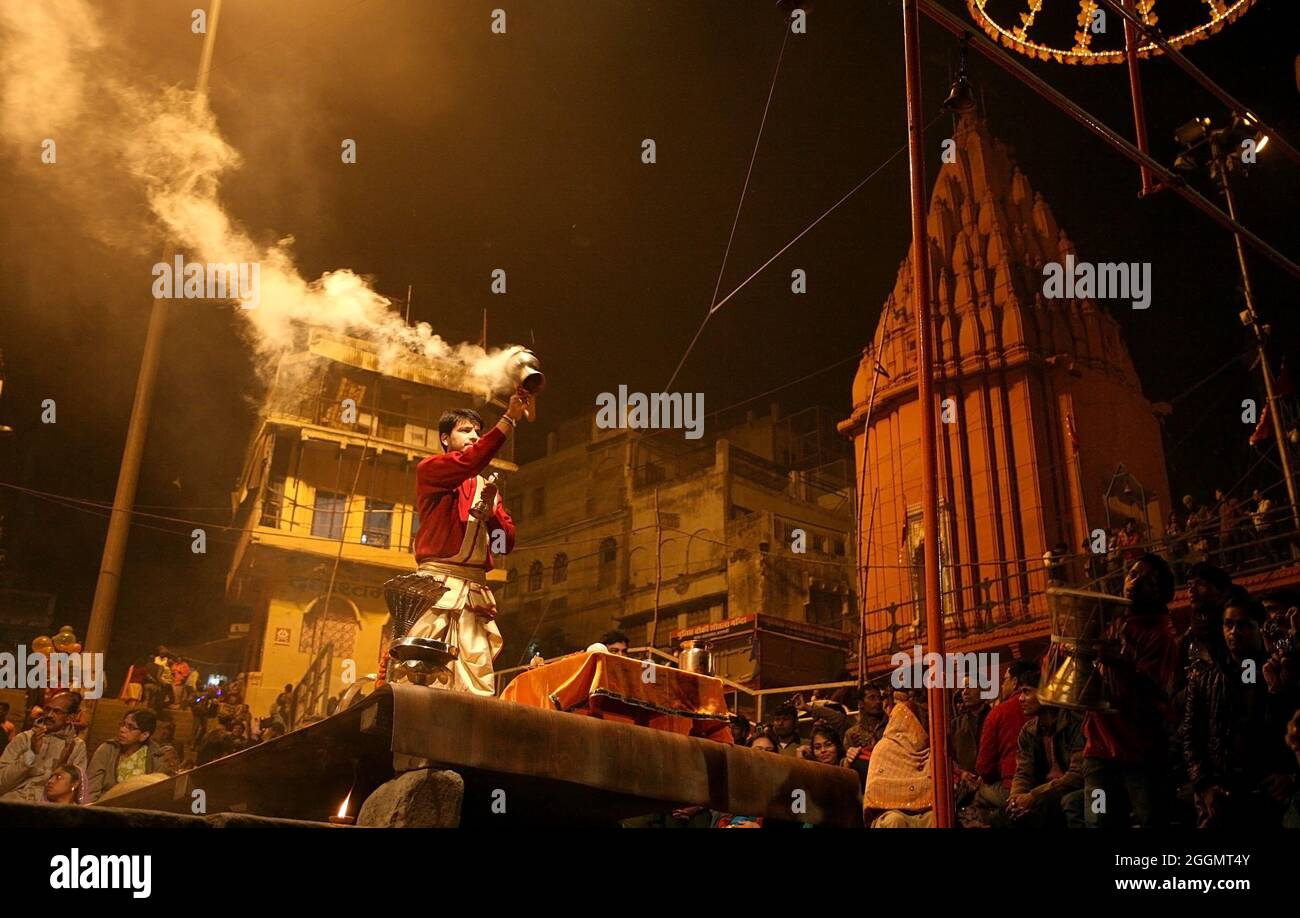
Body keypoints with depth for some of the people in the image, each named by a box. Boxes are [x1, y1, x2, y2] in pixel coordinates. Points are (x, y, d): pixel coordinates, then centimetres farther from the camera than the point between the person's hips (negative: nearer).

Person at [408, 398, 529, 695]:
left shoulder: (486, 486, 26)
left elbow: (507, 541, 18)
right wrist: (509, 419, -15)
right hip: (438, 583, -5)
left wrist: (489, 510, -1)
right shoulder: (429, 469, 10)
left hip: (476, 590, 5)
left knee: (477, 684, -7)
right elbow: (468, 462, -13)